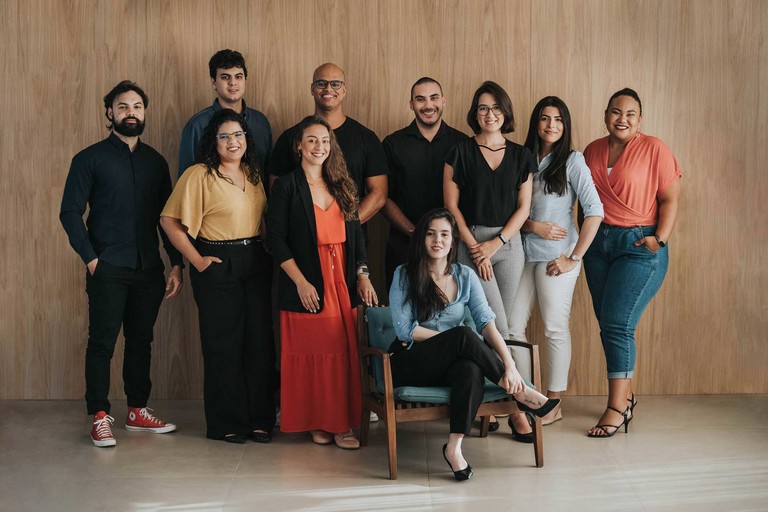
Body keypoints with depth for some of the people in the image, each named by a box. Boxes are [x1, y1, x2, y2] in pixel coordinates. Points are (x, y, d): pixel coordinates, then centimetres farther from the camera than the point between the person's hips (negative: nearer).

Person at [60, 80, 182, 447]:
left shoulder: (155, 161, 13)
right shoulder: (90, 159, 1)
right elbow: (70, 212, -2)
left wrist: (176, 263, 5)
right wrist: (91, 258, -9)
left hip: (149, 269, 4)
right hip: (108, 269, -4)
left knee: (141, 340, 10)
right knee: (102, 342, -3)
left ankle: (138, 410, 21)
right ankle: (100, 417, 5)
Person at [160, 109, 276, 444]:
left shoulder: (253, 173, 12)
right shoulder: (199, 175, -8)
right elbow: (169, 220, -10)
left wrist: (266, 250, 9)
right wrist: (196, 260, -11)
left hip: (257, 264, 6)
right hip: (218, 266, -6)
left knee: (260, 340, 6)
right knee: (223, 344, 1)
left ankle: (260, 419, 16)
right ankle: (227, 423, 12)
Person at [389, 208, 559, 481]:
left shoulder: (465, 276, 5)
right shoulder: (404, 276, -2)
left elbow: (486, 321, -9)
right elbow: (405, 330, -11)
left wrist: (509, 364, -25)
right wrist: (457, 338, -13)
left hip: (451, 364, 3)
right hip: (410, 364, -3)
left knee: (471, 369, -35)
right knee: (463, 336, -31)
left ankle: (455, 446, -37)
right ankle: (518, 391, -20)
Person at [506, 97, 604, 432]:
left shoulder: (572, 161, -3)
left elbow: (595, 212, -9)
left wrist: (574, 258, -11)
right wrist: (535, 226, -10)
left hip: (556, 256, -5)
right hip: (524, 253, 5)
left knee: (555, 328, 2)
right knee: (512, 326, 2)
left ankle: (554, 404, 13)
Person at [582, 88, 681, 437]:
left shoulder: (654, 149, -4)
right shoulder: (592, 151, 10)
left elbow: (670, 199, -5)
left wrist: (660, 238, -15)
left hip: (639, 246, -5)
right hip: (598, 244, 5)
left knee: (617, 325, -11)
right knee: (607, 325, 6)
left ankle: (616, 408, -4)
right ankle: (626, 397, 20)